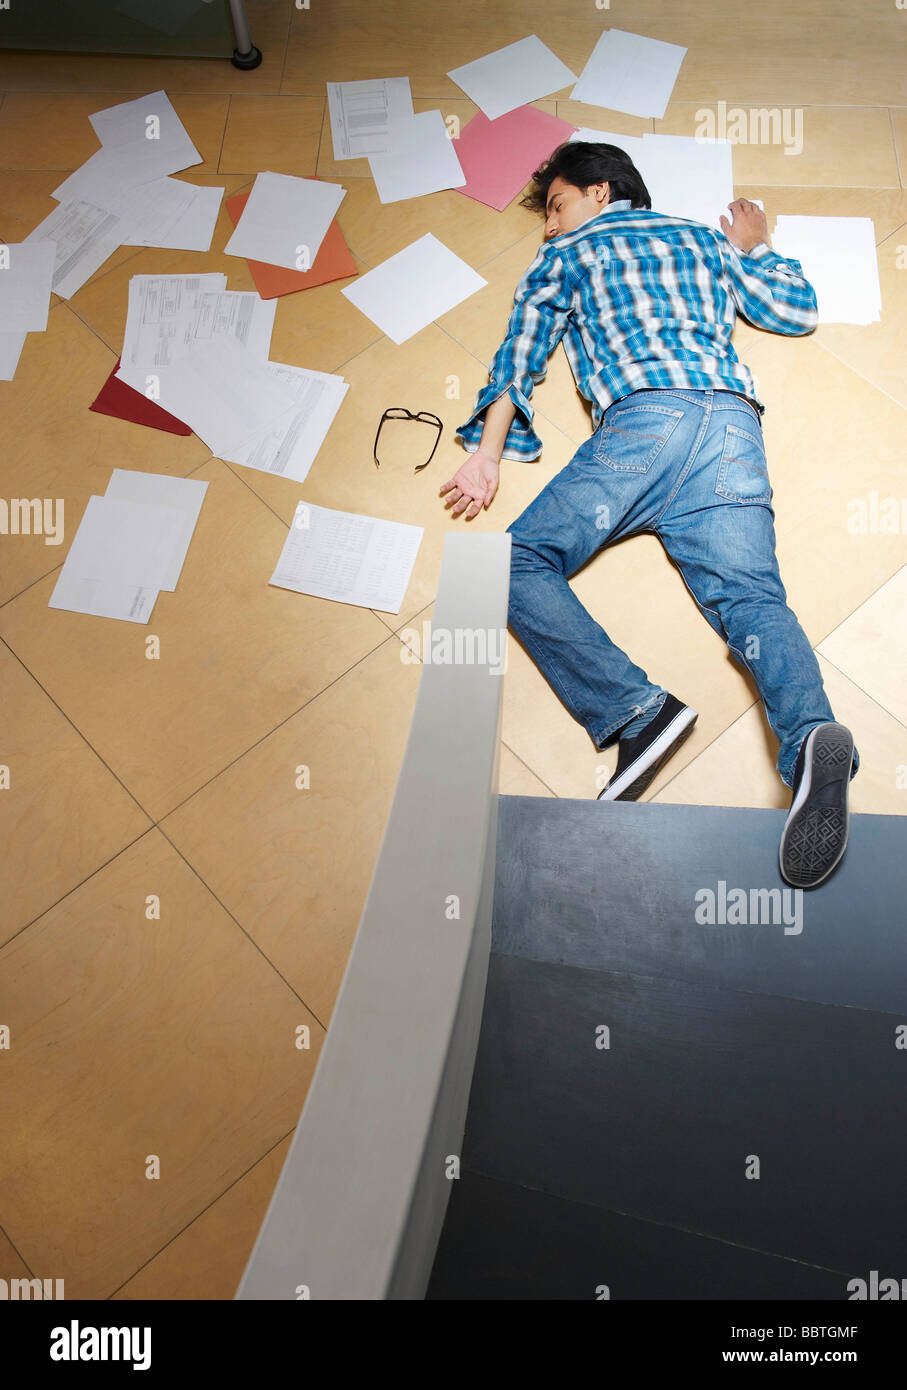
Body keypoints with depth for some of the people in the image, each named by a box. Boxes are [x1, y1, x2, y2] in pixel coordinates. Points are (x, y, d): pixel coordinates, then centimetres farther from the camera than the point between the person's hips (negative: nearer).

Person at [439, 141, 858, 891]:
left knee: (522, 563, -6)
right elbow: (799, 310, 37)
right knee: (751, 597, -12)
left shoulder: (568, 253, 25)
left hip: (645, 418, -4)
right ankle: (813, 735, -43)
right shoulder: (704, 240, 35)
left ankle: (636, 712, -27)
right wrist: (755, 247, 52)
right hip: (734, 421, 5)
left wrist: (487, 452, 8)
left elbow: (519, 356, 14)